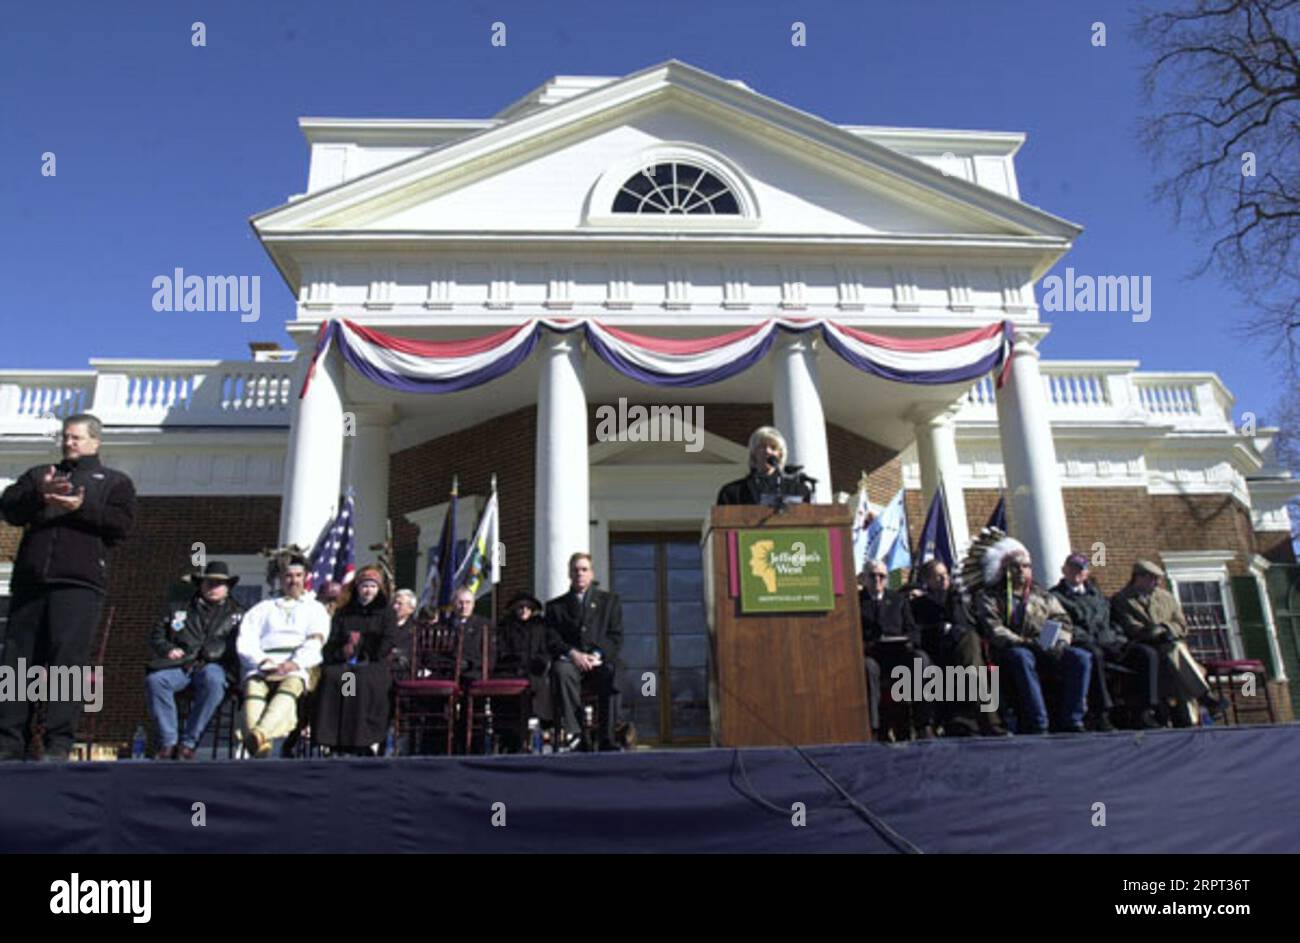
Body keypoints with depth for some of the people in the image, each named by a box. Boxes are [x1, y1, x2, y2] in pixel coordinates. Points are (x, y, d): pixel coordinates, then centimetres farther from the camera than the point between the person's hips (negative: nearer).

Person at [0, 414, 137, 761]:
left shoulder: (114, 481, 17)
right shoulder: (39, 474, 27)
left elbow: (123, 523, 1)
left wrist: (83, 507, -12)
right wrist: (38, 495, -9)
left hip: (79, 581, -4)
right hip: (30, 580, 4)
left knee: (67, 658, -12)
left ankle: (59, 743, -12)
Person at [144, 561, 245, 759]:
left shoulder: (236, 614, 21)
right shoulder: (179, 610, 28)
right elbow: (156, 636, 23)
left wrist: (216, 650, -11)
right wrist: (168, 649, 2)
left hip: (213, 666, -2)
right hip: (180, 666, 2)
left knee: (213, 680, -38)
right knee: (154, 680, -30)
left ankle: (188, 743, -30)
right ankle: (168, 742, -24)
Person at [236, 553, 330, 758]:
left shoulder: (315, 608, 26)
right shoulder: (263, 608, 30)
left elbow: (315, 642, 6)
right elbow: (245, 643, 14)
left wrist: (295, 663, -13)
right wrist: (263, 661, -7)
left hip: (298, 667, -1)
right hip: (262, 665, 1)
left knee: (291, 685, -36)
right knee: (253, 685, -34)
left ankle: (259, 734, -58)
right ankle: (260, 747, -52)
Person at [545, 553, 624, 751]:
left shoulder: (610, 600, 18)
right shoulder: (556, 606, 19)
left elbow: (616, 637, 8)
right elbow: (552, 640, 7)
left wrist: (596, 655, -11)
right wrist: (573, 653, -14)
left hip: (600, 660, 0)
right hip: (570, 660, 1)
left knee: (611, 674, -35)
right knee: (561, 671, -35)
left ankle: (608, 740, -31)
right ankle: (573, 733, -36)